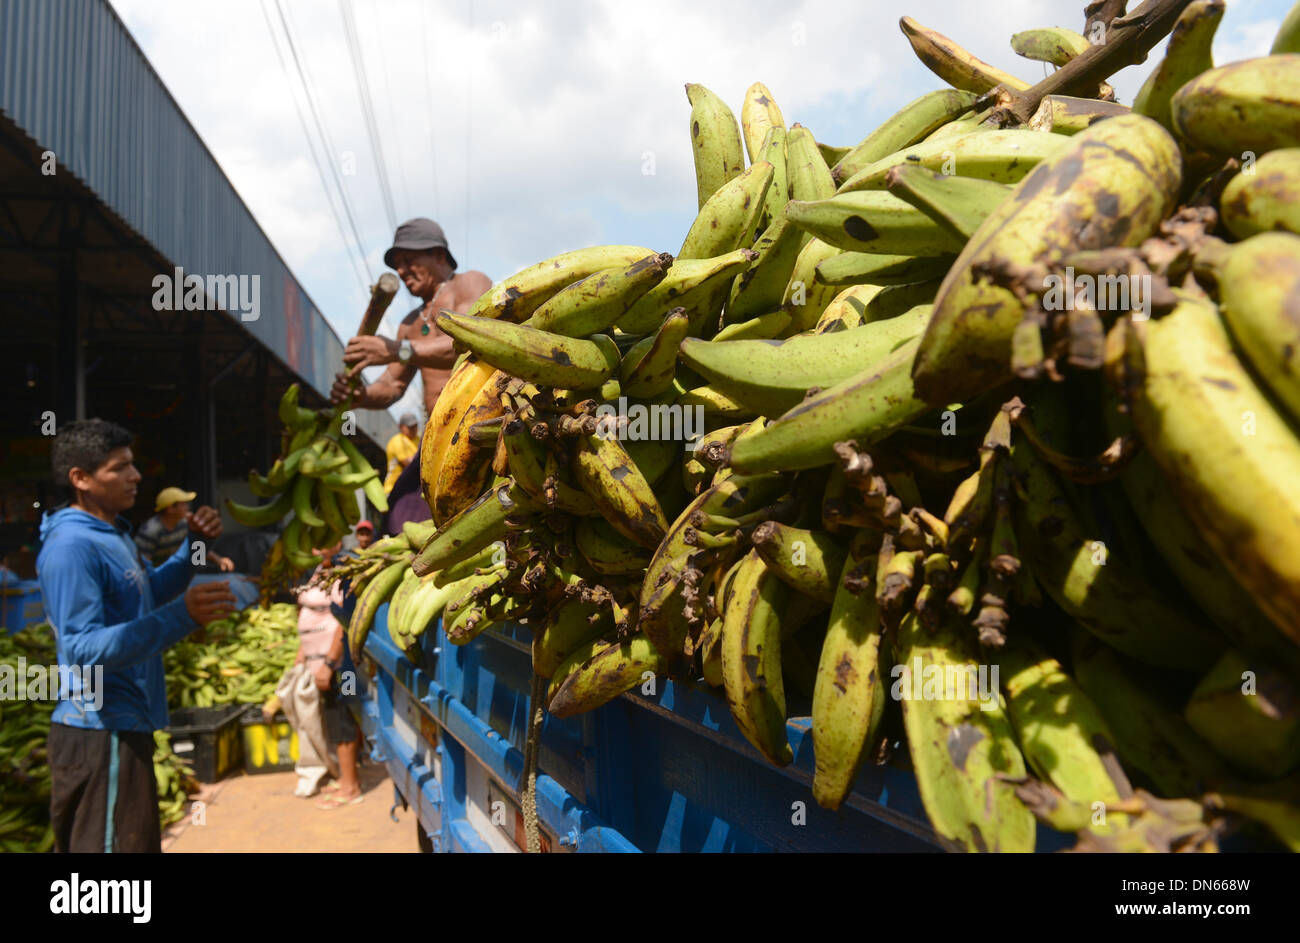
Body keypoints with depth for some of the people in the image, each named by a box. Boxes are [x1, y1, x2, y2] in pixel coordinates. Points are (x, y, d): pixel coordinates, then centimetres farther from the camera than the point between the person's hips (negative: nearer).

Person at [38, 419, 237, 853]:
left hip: (122, 726, 10)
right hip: (101, 731, -10)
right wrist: (182, 616, -38)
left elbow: (151, 592, 25)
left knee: (138, 841, 21)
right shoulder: (71, 547, -21)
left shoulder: (113, 532, 11)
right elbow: (84, 649, -28)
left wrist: (194, 544, 8)